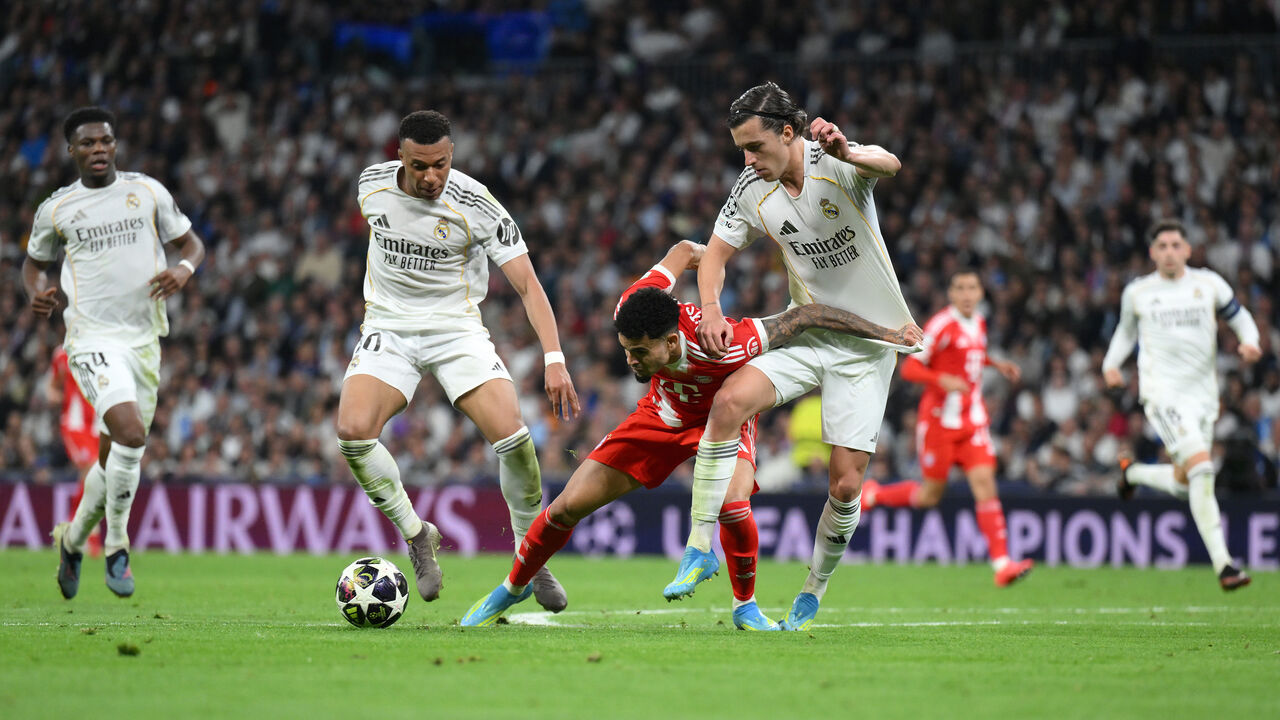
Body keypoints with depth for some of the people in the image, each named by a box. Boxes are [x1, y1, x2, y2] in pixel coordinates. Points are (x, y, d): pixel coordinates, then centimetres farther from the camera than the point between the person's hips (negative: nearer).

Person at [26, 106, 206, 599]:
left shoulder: (147, 191, 7)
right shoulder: (55, 210, 4)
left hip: (144, 339, 4)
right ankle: (116, 546, -11)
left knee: (117, 459, 10)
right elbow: (34, 262, 19)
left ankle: (73, 538, 35)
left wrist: (184, 268, -9)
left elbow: (191, 243, 14)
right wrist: (37, 293, -3)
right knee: (131, 434, -26)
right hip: (92, 338, -3)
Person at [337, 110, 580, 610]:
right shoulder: (371, 184, -7)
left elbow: (527, 283, -17)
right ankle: (416, 535, 0)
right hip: (389, 326, 2)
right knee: (352, 431, -23)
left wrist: (554, 358, -29)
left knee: (511, 437, -20)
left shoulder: (478, 207, -17)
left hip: (456, 326, -2)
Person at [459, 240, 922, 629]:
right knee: (568, 506, -3)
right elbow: (684, 251, -12)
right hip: (663, 415, 4)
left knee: (732, 503, -33)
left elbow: (801, 318, -31)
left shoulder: (724, 347, -42)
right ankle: (512, 589, 22)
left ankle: (746, 608, -7)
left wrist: (885, 334, -24)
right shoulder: (630, 312, -29)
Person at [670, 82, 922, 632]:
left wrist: (849, 154, -62)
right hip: (806, 334, 3)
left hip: (869, 343, -3)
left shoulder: (838, 165, -17)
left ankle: (813, 591, 16)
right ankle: (701, 546, -17)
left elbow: (889, 166, -38)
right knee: (730, 401, -24)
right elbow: (715, 254, 6)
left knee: (846, 484, -8)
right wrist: (711, 309, -15)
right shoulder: (751, 191, -4)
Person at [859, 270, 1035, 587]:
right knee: (930, 495, 2)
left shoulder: (979, 323, 10)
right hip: (940, 418, -6)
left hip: (972, 421, 6)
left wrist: (995, 364, 16)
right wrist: (944, 380, -29)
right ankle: (873, 493, 30)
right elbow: (909, 369, -14)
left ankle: (1002, 564, -16)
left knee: (984, 483, -10)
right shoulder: (941, 325, -14)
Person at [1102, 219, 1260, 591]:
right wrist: (1111, 364, 5)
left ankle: (1132, 472, 43)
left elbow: (1240, 318, 15)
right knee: (1201, 469, -22)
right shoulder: (1137, 292, 6)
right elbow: (1126, 330, 22)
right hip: (1162, 390, -4)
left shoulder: (1210, 284, 6)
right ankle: (1222, 563, -23)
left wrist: (1249, 343, -6)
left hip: (1203, 392, 4)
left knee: (1183, 485, 10)